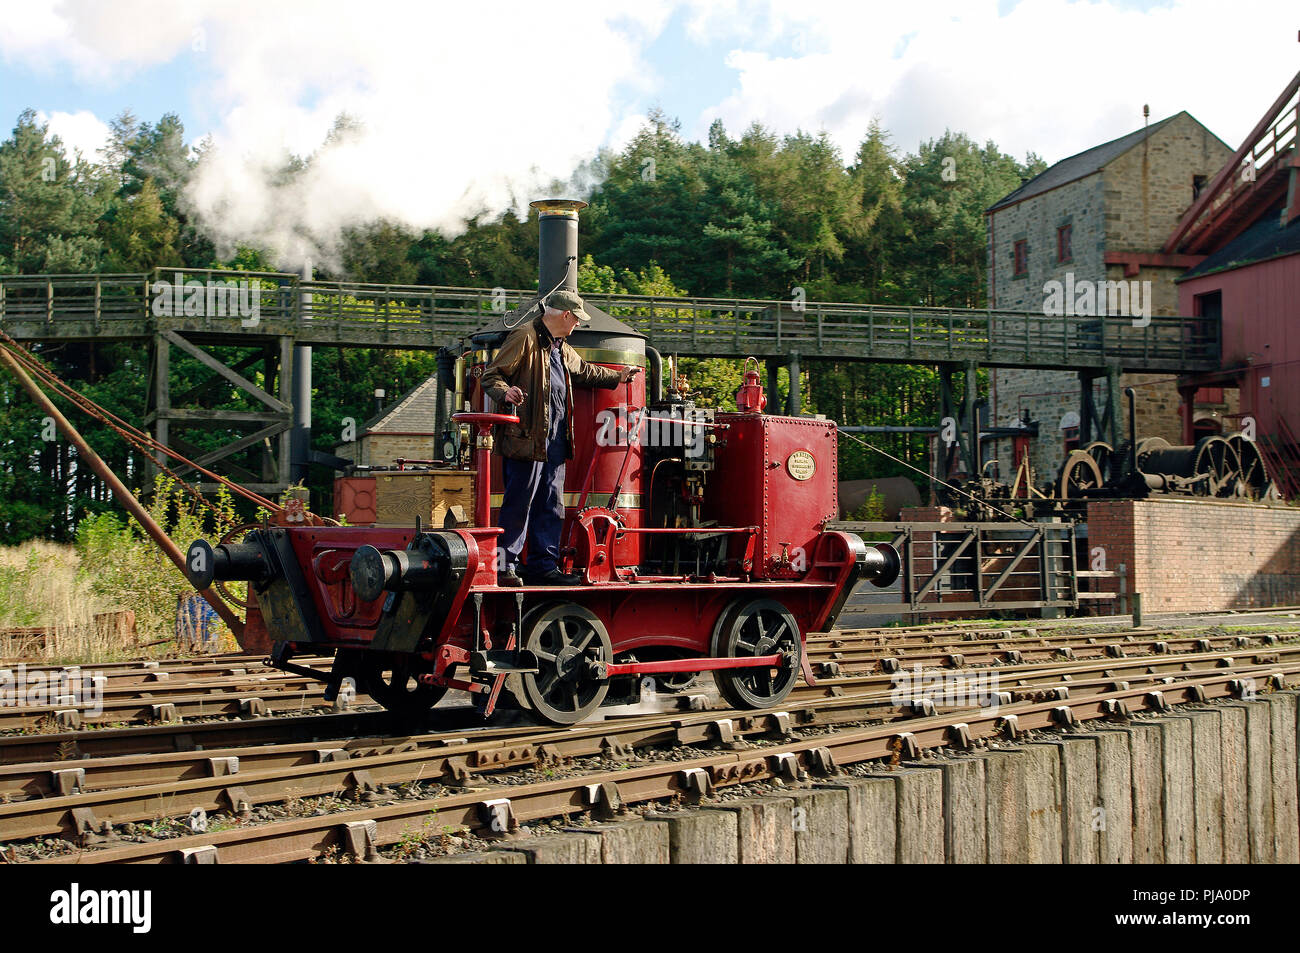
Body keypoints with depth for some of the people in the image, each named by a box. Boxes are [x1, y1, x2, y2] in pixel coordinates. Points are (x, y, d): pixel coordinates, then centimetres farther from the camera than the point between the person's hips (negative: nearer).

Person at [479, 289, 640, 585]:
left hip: (554, 441, 9)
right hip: (527, 438, -9)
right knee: (519, 504, -8)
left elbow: (583, 371, 41)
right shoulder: (525, 338, -7)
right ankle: (503, 567, -3)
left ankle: (543, 566, 16)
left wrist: (616, 377, 47)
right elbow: (490, 376, -12)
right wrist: (505, 392, -31)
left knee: (550, 506, 10)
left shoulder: (561, 348, 23)